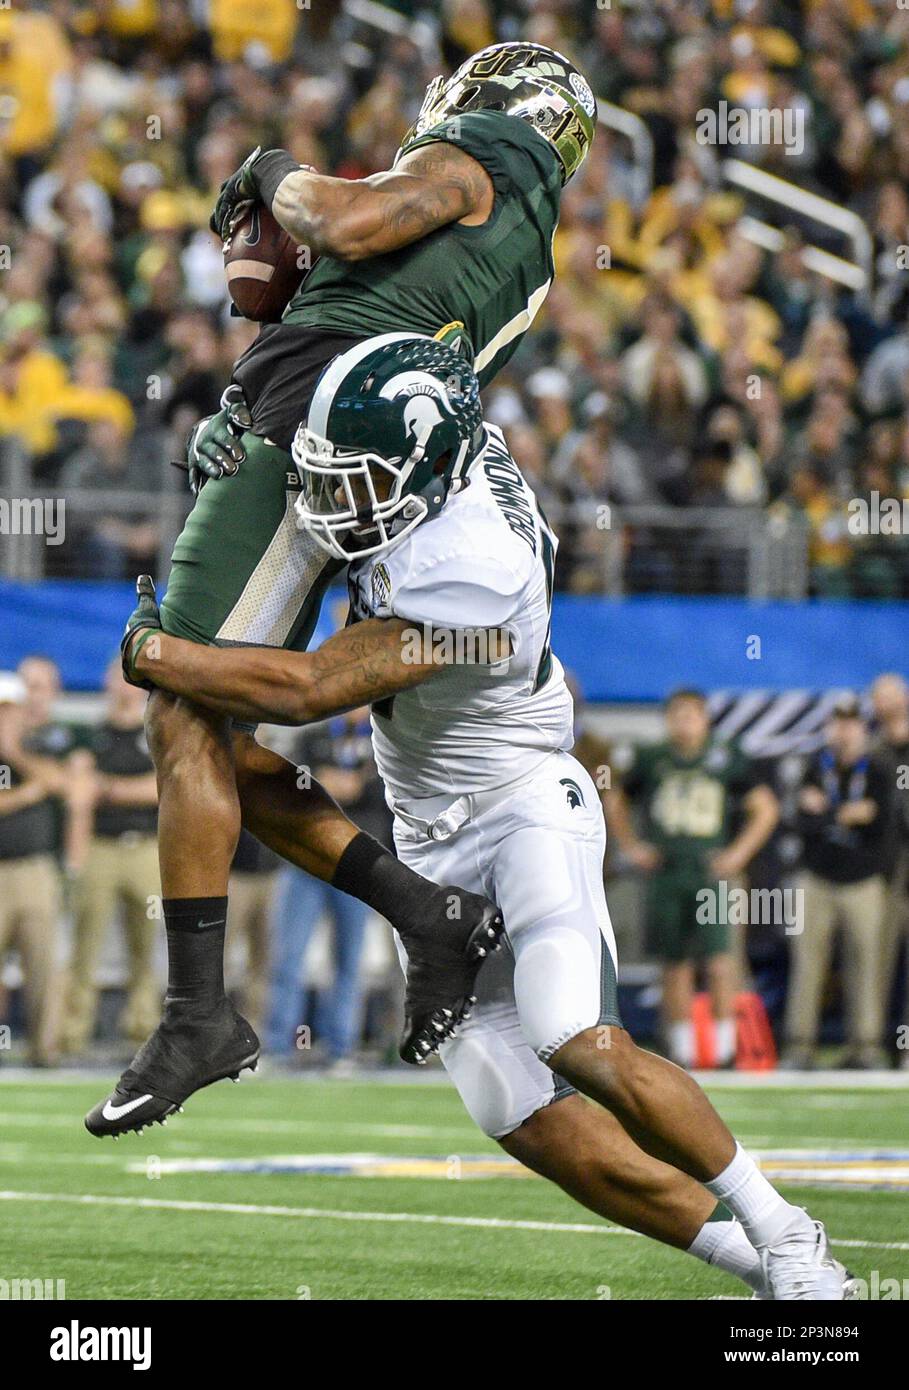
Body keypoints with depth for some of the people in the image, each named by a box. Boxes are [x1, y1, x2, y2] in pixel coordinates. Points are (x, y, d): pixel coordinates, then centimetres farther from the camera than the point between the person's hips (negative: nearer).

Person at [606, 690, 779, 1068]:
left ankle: (725, 1047, -10)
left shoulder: (727, 760, 3)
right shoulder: (651, 761, 8)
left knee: (718, 961, -14)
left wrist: (738, 853, 1)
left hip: (710, 871, -2)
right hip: (665, 874, 2)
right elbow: (615, 801, 23)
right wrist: (630, 845, 14)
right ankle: (681, 1053, 12)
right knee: (675, 966, 6)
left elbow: (765, 809, 9)